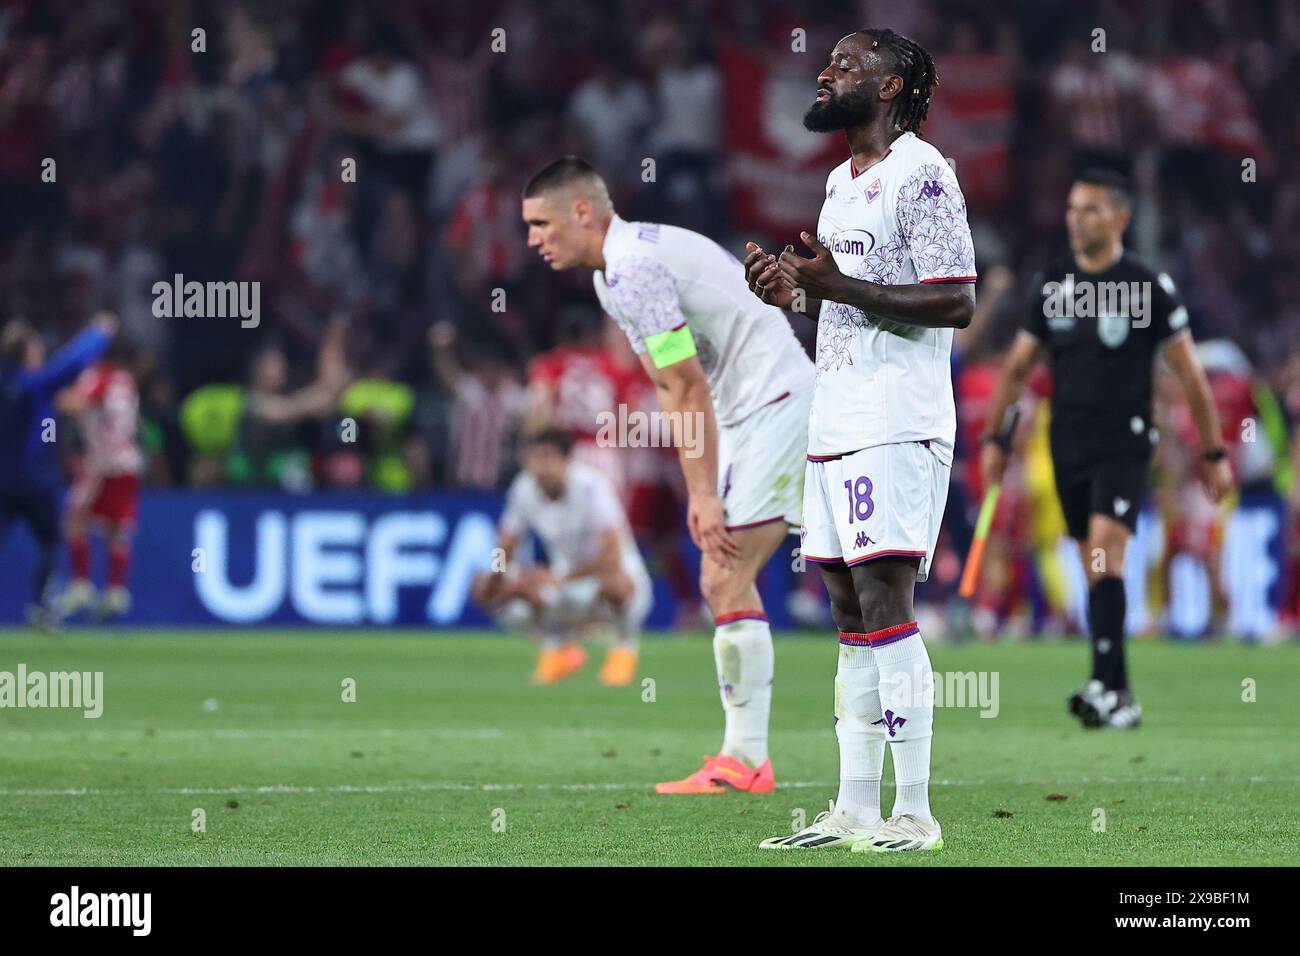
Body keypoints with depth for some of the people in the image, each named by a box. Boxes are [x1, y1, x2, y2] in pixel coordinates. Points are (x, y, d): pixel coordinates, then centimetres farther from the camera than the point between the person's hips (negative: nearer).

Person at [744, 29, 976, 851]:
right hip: (835, 427, 9)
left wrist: (842, 286, -20)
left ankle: (914, 814, -10)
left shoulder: (922, 174, -10)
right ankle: (854, 812, 11)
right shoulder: (842, 182, 20)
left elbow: (957, 303, -17)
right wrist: (798, 293, 9)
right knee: (851, 616, 9)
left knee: (886, 609, -12)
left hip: (897, 428, -9)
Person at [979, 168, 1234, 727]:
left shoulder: (1148, 288, -5)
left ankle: (1105, 686, -28)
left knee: (1105, 553, -21)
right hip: (1068, 446, 5)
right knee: (1096, 575, 7)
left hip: (1124, 444, -5)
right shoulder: (1052, 285, 9)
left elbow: (1190, 374, 0)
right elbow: (1019, 365, 17)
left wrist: (1213, 453, 1)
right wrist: (994, 437, 12)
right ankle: (1120, 699, 12)